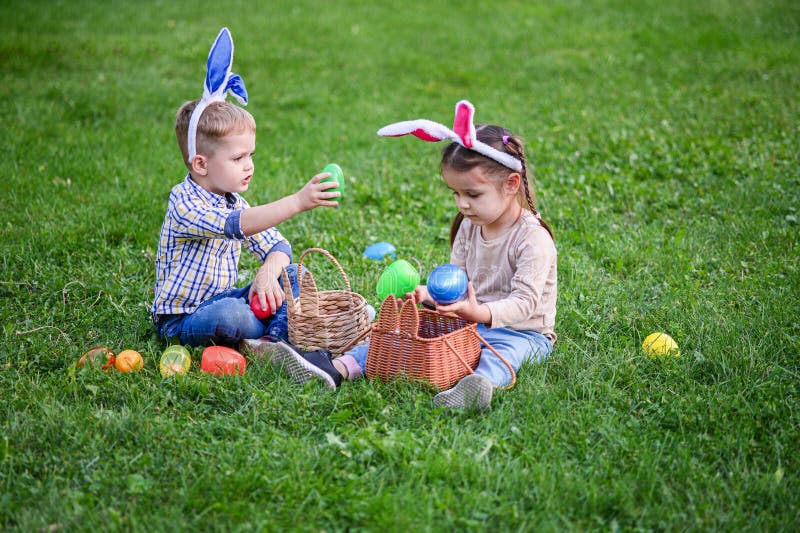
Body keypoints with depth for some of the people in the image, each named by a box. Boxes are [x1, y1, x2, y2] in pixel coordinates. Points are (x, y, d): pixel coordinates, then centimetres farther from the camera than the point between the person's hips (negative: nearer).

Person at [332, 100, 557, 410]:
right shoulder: (469, 227, 8)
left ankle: (482, 382, -71)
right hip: (472, 322, 7)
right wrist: (428, 294, -11)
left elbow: (525, 301, -24)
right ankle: (345, 365, -24)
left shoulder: (533, 238, -16)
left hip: (521, 332, -7)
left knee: (504, 349, -39)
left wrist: (482, 313, -41)